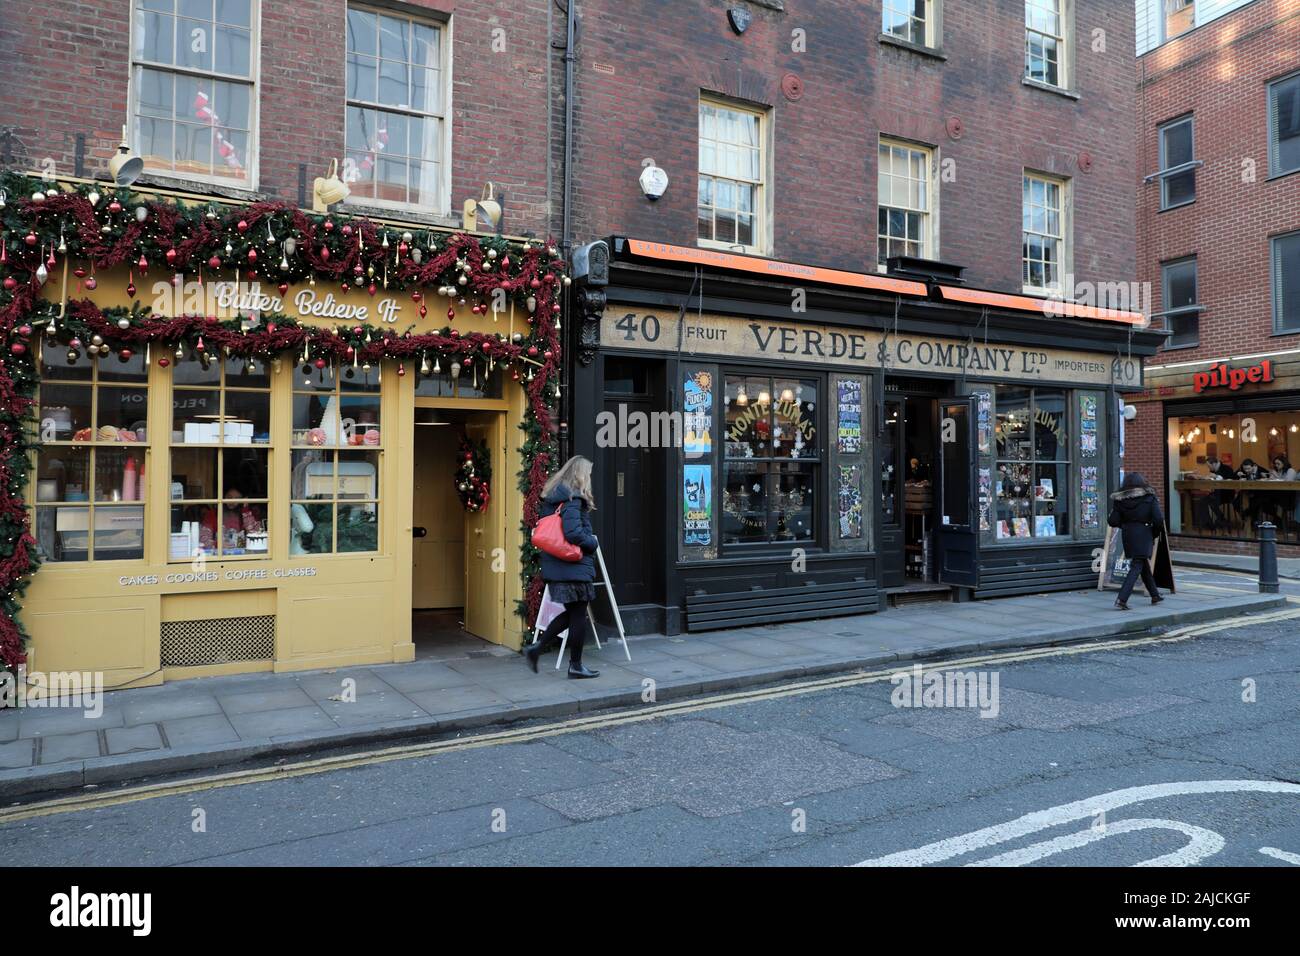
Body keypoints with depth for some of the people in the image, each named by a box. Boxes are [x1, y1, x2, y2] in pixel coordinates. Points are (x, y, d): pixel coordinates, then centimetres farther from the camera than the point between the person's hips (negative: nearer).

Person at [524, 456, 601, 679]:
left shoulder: (550, 497, 13)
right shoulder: (573, 498, -15)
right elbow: (574, 533, -24)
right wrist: (592, 543, -6)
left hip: (555, 566, 9)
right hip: (573, 566, -9)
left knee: (571, 613, 18)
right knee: (578, 615, 3)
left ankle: (536, 647, 12)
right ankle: (575, 666, 12)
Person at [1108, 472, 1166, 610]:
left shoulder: (1119, 500, -2)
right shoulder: (1149, 498, -7)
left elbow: (1112, 521, -5)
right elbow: (1159, 520, -13)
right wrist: (1155, 533, 4)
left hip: (1129, 537, 4)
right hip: (1144, 537, -4)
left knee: (1144, 565, 20)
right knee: (1137, 567, -4)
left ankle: (1155, 595, 33)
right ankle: (1122, 599, -17)